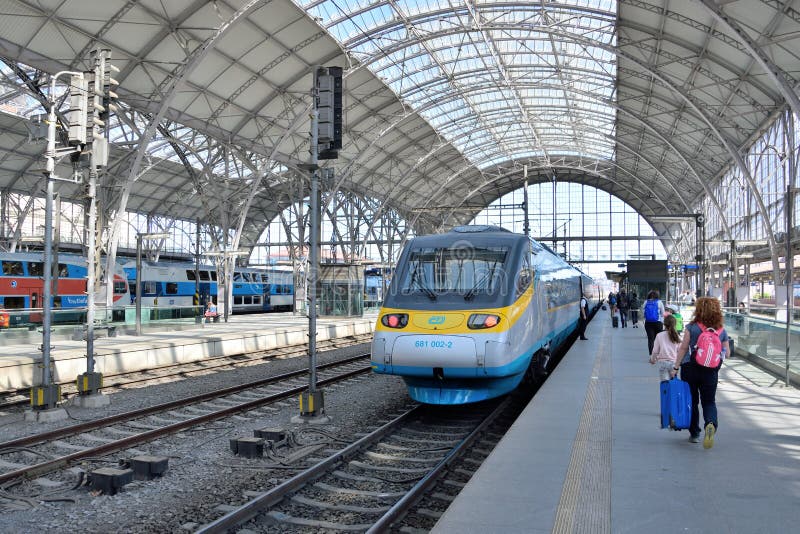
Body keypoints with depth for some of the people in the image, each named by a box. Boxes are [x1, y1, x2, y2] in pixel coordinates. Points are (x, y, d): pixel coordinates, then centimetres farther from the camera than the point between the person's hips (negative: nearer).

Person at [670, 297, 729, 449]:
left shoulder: (692, 327, -9)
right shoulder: (722, 330, -1)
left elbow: (683, 348, -8)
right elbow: (726, 353, 5)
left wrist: (676, 367, -2)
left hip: (690, 368, -2)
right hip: (711, 372, 2)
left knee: (692, 401, 12)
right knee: (709, 401, 9)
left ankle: (694, 433, 18)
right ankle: (711, 423, -20)